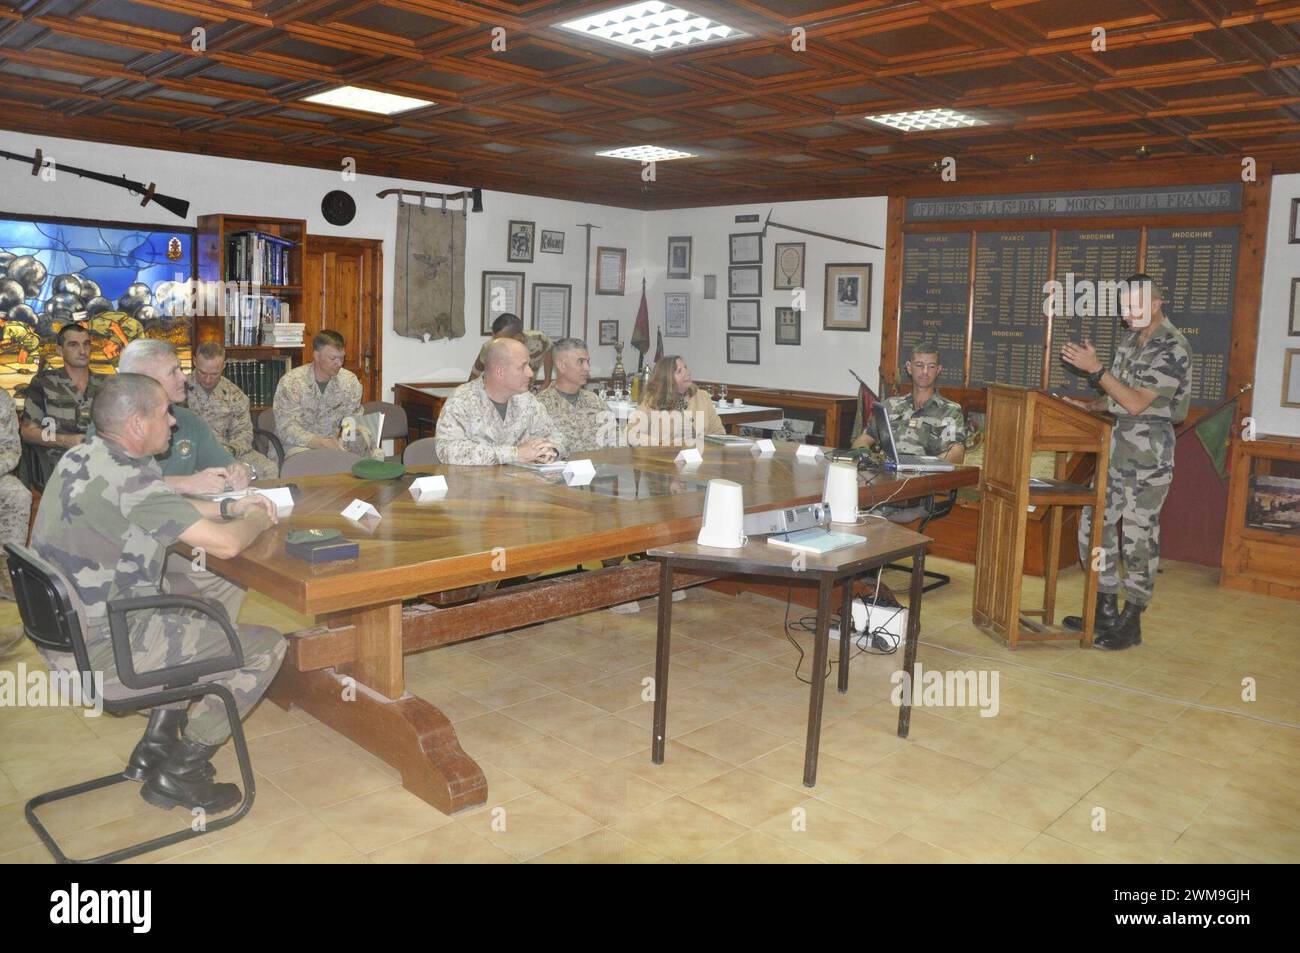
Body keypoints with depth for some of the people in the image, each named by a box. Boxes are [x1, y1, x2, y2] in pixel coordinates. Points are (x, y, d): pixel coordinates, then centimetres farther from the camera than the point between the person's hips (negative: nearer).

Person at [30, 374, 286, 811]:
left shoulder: (82, 456, 5)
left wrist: (229, 506, 11)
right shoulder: (127, 478, -26)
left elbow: (163, 507, 21)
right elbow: (226, 543, -26)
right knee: (265, 647, -6)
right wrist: (257, 520, -4)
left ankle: (155, 746, 28)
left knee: (203, 617, 28)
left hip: (63, 632, 10)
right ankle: (179, 774, 7)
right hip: (101, 652, -10)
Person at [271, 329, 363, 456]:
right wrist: (320, 443, -34)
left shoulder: (350, 381, 1)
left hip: (333, 442, 4)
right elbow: (286, 429, -18)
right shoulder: (290, 382, -12)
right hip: (298, 445, -4)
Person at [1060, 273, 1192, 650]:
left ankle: (1131, 624, 10)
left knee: (1138, 537, -2)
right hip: (1114, 449, 9)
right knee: (1095, 525, 10)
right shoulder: (1129, 340, 13)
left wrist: (1095, 369, -20)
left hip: (1148, 455, -9)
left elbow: (1137, 403, -20)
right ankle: (1106, 612, 22)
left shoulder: (1173, 349, -14)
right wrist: (1091, 406, 7)